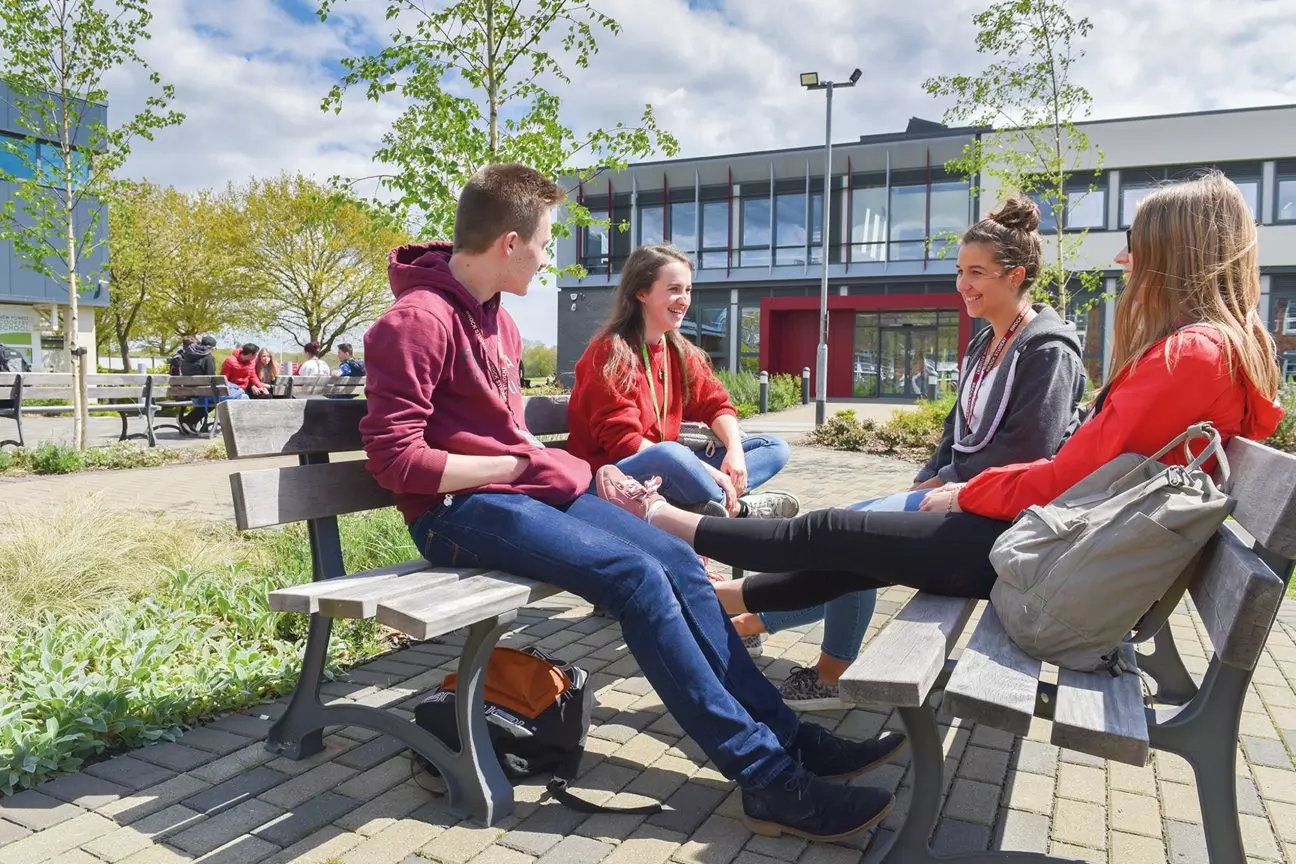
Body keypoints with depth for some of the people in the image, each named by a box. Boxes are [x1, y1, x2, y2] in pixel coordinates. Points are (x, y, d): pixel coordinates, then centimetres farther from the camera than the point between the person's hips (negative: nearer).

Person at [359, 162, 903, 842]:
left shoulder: (495, 319, 16)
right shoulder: (418, 321, -13)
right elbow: (395, 458, -19)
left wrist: (549, 464, 4)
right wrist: (516, 464, -14)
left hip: (526, 490, 9)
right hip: (460, 509, -9)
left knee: (676, 562, -7)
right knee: (635, 575, -25)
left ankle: (785, 737, -1)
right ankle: (768, 777, -18)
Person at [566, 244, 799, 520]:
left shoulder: (680, 352, 8)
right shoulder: (610, 352, -14)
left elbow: (715, 403, 11)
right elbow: (623, 440, -21)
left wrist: (735, 451, -12)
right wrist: (704, 470, -24)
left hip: (667, 470, 8)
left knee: (775, 447, 3)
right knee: (668, 454, -41)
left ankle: (714, 503, -23)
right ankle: (737, 508, -14)